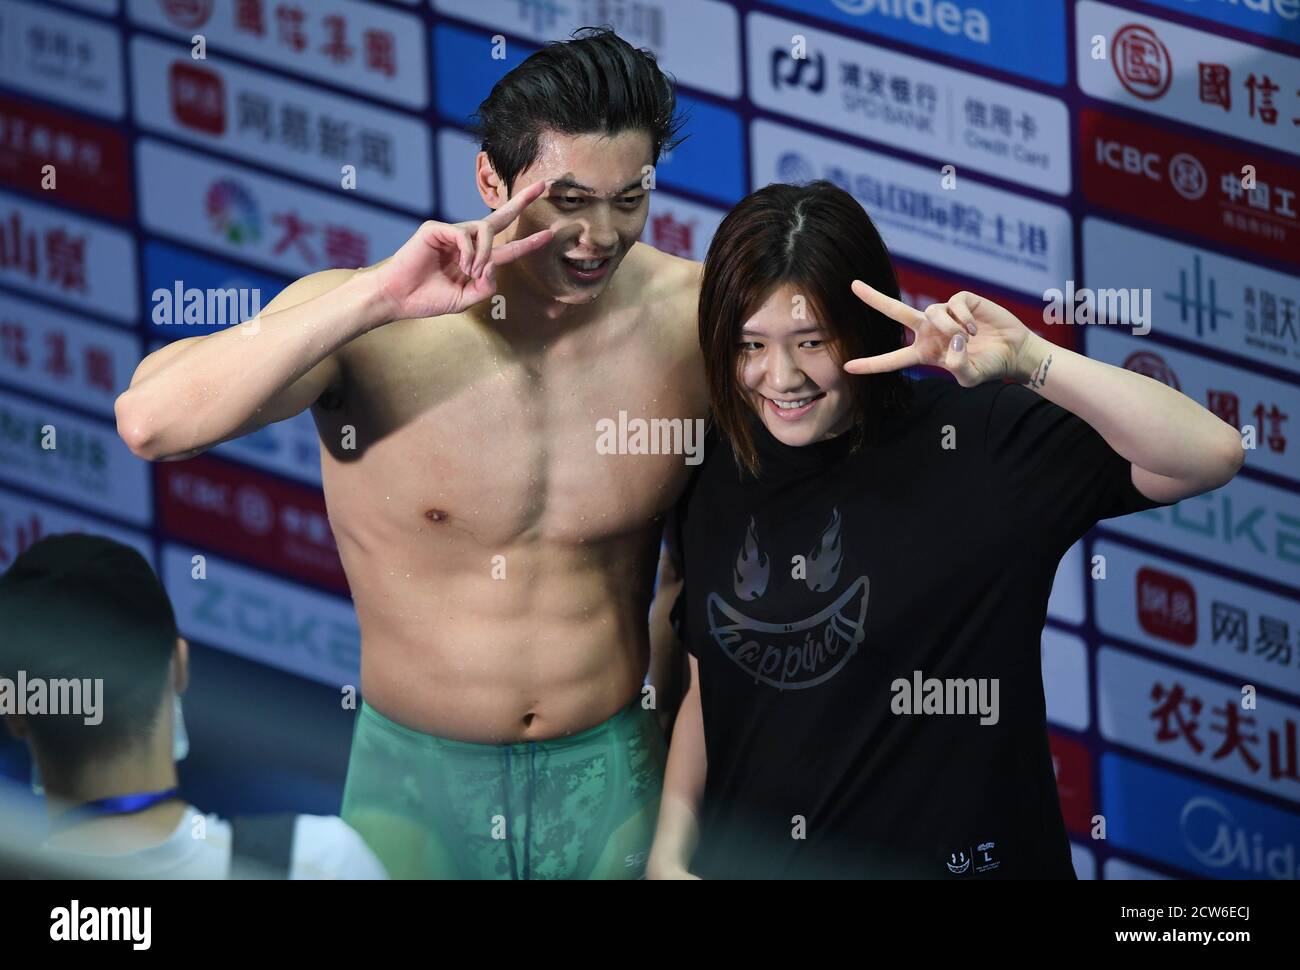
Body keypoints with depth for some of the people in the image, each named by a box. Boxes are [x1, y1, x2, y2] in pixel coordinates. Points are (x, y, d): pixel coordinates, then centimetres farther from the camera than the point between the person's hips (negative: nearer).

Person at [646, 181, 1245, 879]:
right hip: (750, 862, 3)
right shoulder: (720, 475, 5)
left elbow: (1211, 454, -21)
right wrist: (670, 855, 1)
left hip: (956, 860, -3)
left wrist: (1028, 360, -29)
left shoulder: (971, 442, -10)